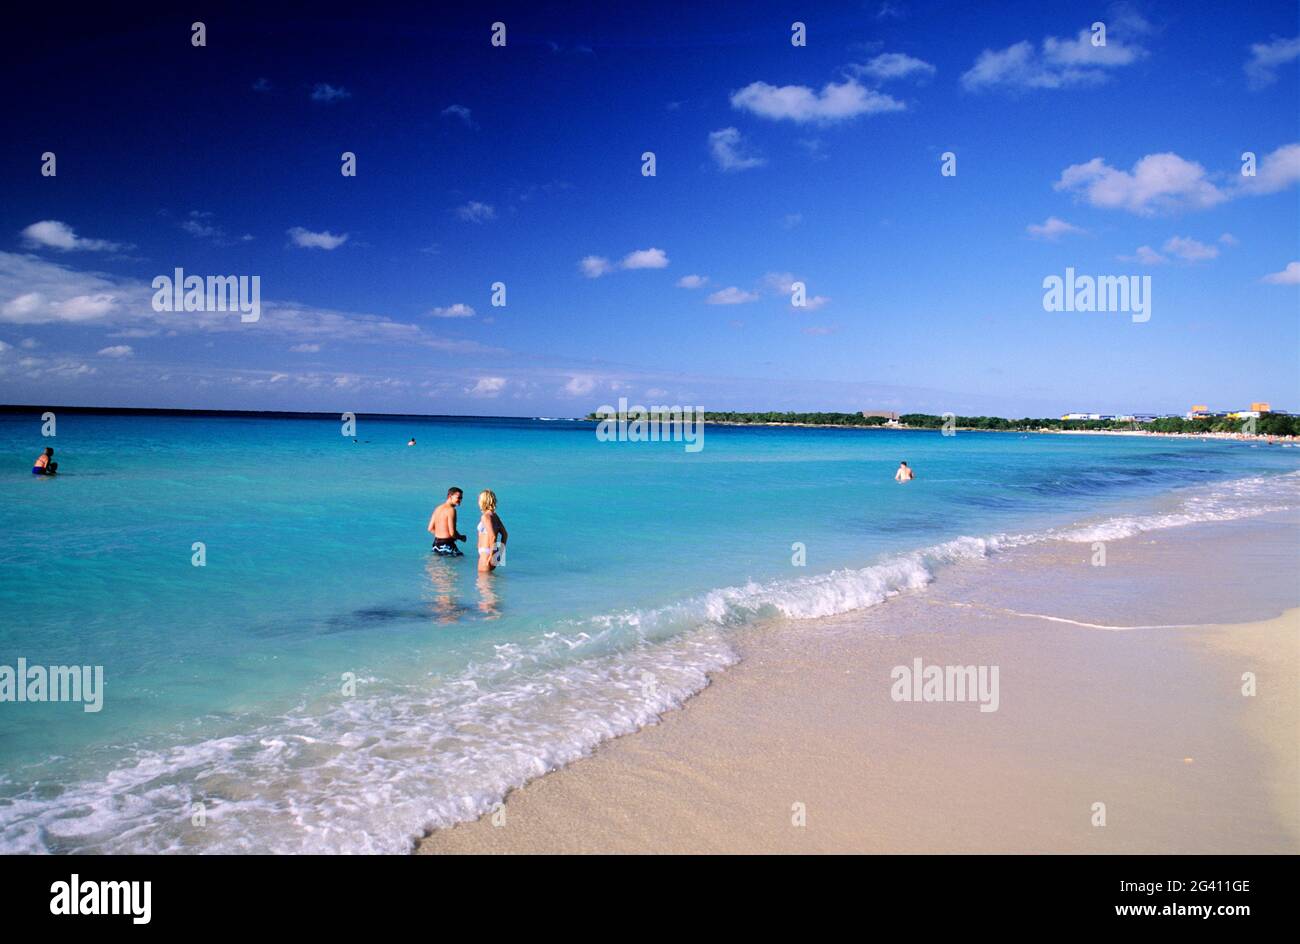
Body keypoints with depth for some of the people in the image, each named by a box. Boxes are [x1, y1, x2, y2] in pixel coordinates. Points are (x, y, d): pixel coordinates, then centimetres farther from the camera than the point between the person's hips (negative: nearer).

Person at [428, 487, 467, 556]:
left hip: (436, 543, 8)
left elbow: (430, 528, 14)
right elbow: (452, 532, -19)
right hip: (446, 545, -8)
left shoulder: (438, 508, 11)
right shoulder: (451, 510, -15)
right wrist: (461, 537, 0)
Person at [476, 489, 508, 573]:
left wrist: (491, 555, -20)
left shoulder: (486, 516, -14)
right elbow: (505, 535, 17)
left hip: (486, 553, -9)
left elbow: (493, 537, -23)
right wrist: (501, 551, 19)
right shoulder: (495, 516, 12)